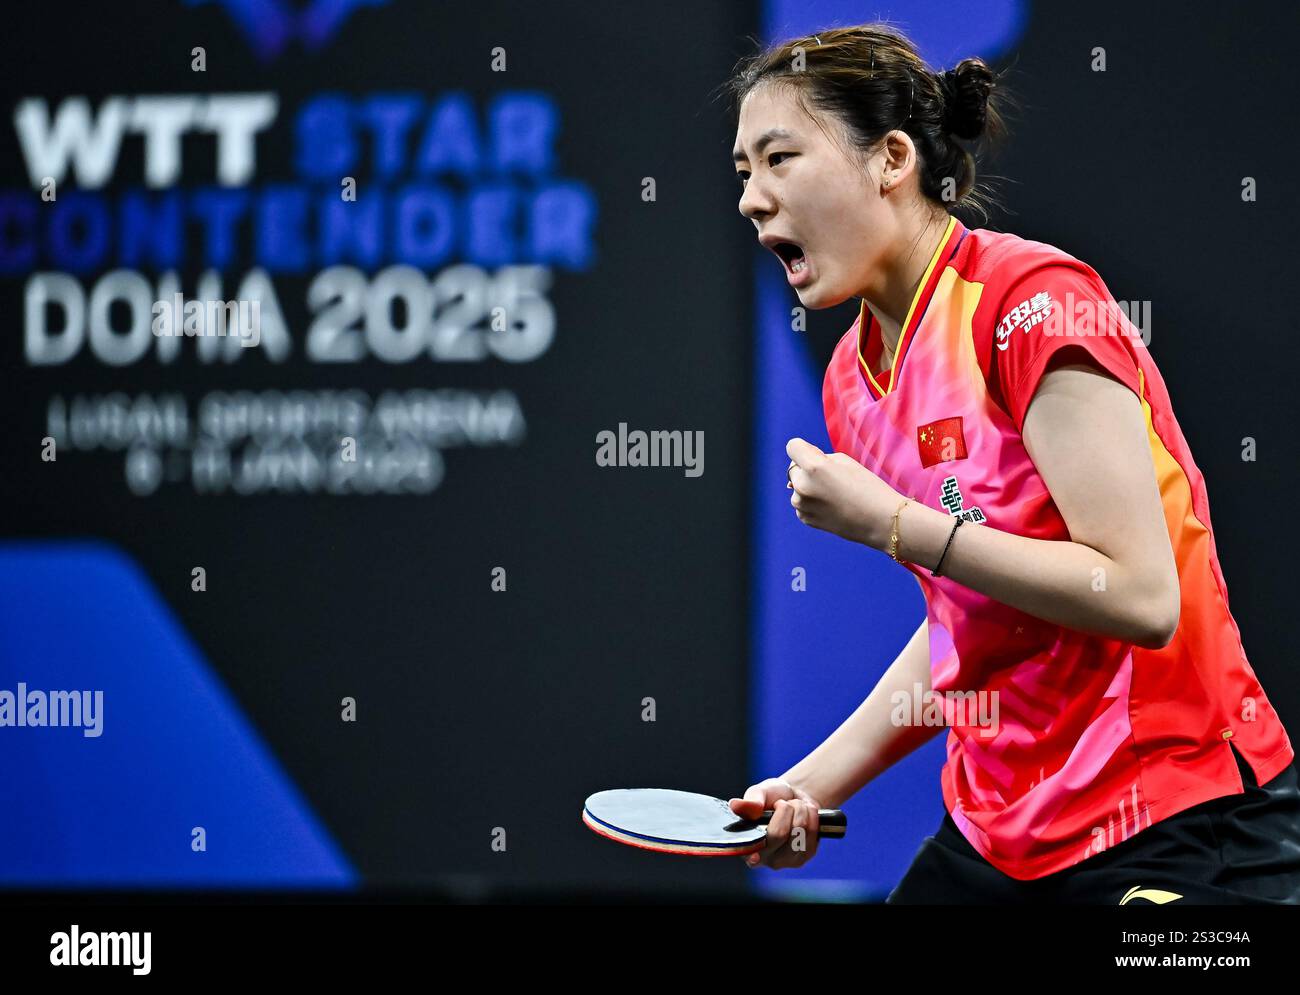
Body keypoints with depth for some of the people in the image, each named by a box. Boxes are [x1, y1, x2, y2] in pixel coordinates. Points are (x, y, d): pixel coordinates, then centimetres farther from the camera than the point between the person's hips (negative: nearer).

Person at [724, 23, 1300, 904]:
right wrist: (814, 784, 7)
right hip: (999, 832, 8)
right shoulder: (852, 382, 8)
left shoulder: (1032, 300, -16)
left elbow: (1143, 597, -22)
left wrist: (890, 524, -21)